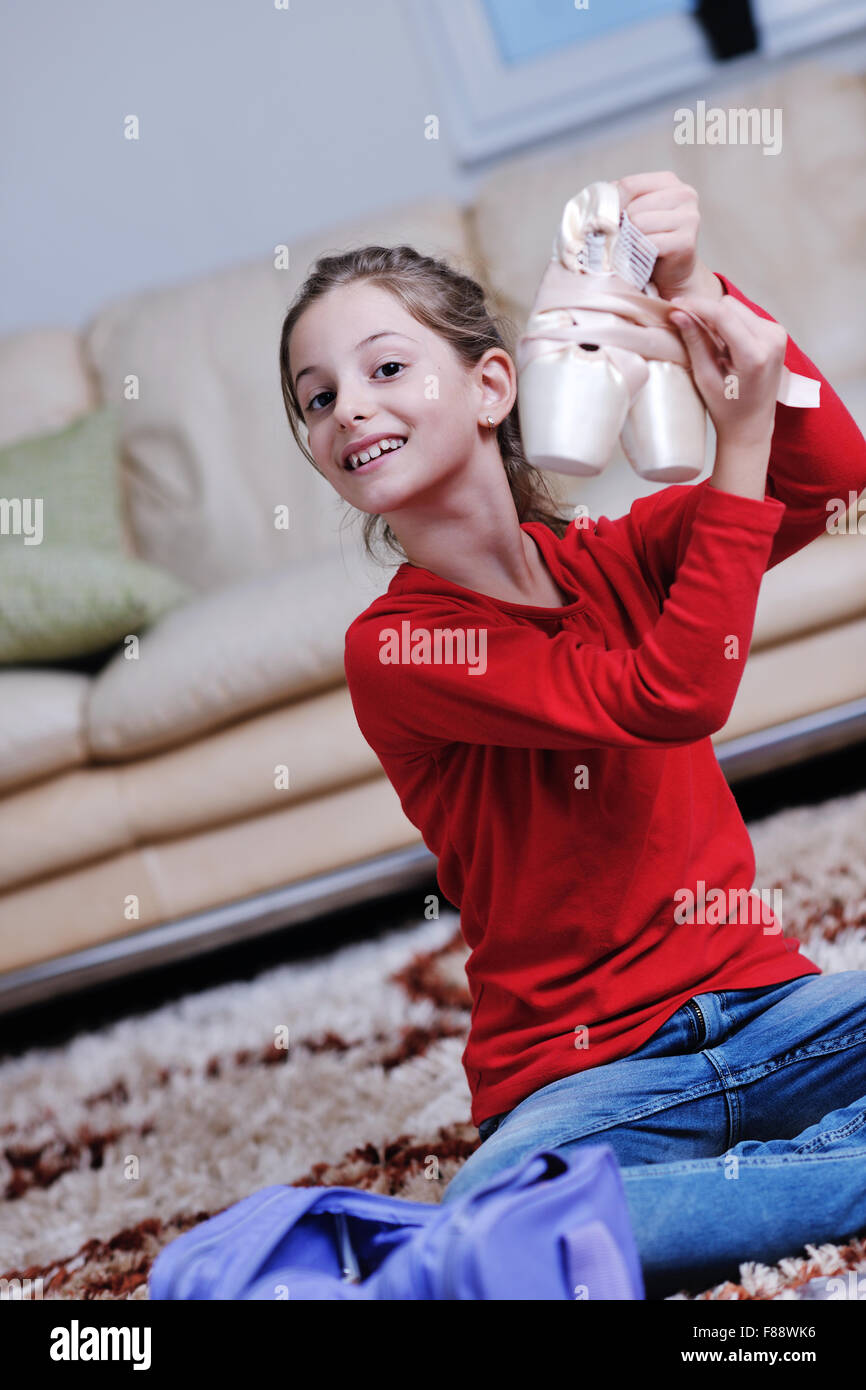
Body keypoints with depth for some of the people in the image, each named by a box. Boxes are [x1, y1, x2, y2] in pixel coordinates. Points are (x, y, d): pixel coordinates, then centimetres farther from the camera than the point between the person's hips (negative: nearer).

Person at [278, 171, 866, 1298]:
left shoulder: (612, 556, 6)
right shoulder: (392, 651, -10)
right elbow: (668, 696, -20)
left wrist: (694, 286, -16)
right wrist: (742, 438, -20)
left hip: (768, 1002, 4)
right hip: (586, 1075, -3)